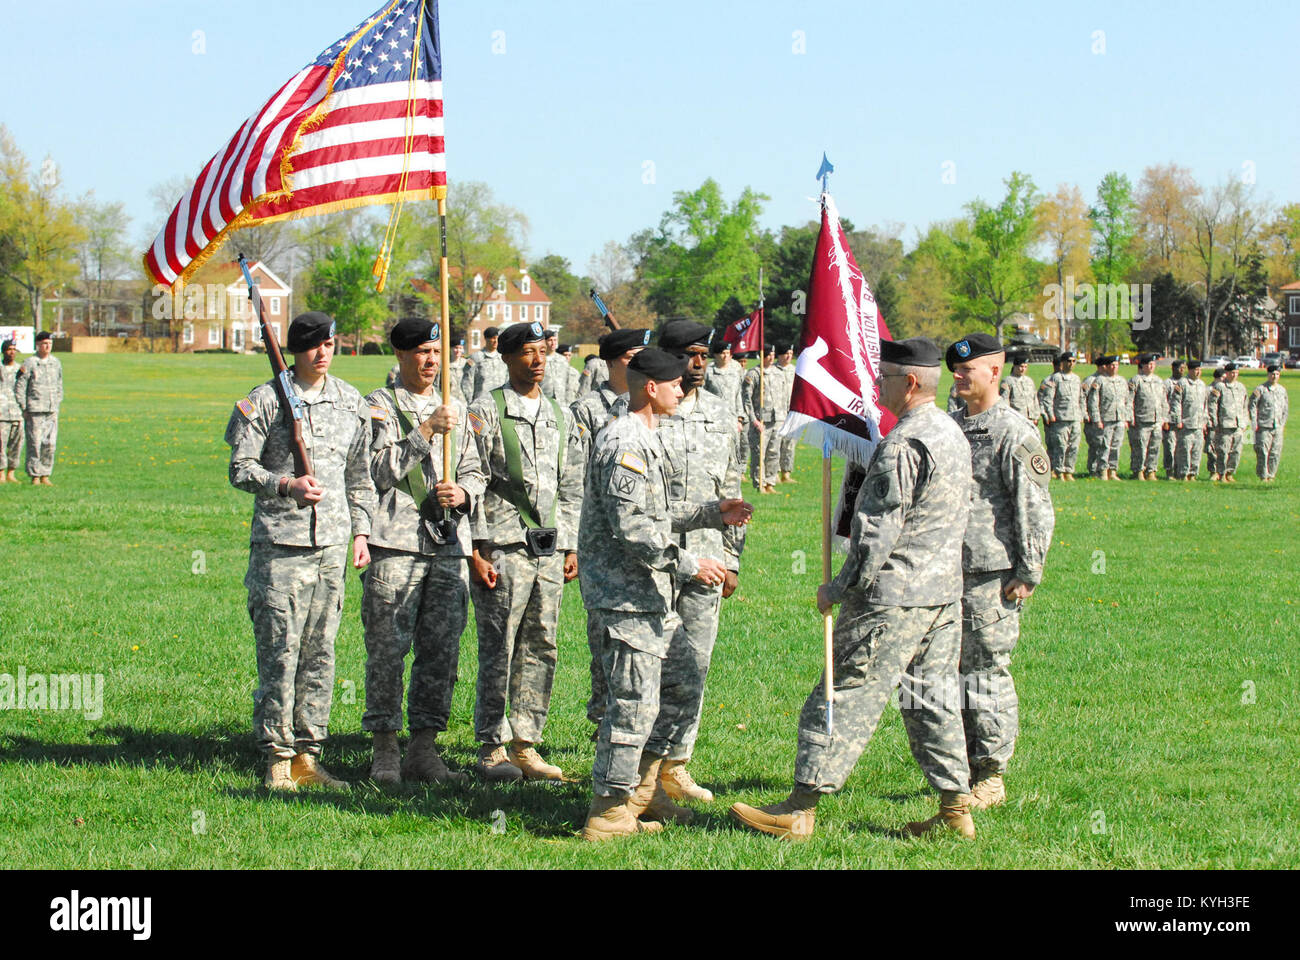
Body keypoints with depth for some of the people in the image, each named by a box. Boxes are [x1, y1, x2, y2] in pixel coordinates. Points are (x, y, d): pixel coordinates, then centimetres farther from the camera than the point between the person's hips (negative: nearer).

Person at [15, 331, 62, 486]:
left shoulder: (56, 363, 13)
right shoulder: (29, 363, -3)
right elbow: (19, 387, -3)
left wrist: (57, 406, 14)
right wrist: (24, 409, -6)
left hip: (52, 411, 4)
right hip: (34, 411, -4)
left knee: (50, 445, 1)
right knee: (35, 444, -4)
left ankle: (45, 476, 9)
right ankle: (34, 477, 1)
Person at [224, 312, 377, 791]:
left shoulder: (351, 402, 12)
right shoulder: (264, 400, -2)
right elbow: (241, 468, -4)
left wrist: (361, 531, 14)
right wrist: (286, 485, -20)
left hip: (332, 543, 5)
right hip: (280, 540, -4)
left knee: (320, 651, 6)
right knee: (280, 650, -6)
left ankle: (307, 754, 12)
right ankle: (278, 757, 0)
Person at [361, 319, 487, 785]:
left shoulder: (456, 409, 18)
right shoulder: (380, 406, 2)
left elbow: (474, 470, 19)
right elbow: (379, 470, -10)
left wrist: (462, 493, -3)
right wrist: (425, 431, -17)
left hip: (449, 541, 5)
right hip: (396, 543, -5)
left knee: (442, 651, 4)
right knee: (387, 649, -5)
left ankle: (424, 748, 10)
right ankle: (385, 750, 3)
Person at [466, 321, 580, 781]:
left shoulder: (558, 415, 16)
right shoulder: (486, 411, -3)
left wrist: (571, 548, 14)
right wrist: (476, 552, -12)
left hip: (549, 550, 6)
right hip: (504, 548, -6)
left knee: (540, 650, 6)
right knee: (498, 650, -4)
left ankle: (525, 745, 12)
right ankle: (492, 747, 4)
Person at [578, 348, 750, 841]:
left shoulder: (644, 439, 16)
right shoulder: (625, 444, -18)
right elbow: (631, 527, -24)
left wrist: (712, 513, 17)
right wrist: (687, 563, -21)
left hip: (648, 594, 11)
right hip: (625, 593, -11)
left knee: (662, 692, 18)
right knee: (634, 700, -9)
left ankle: (643, 789, 29)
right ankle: (609, 810, -4)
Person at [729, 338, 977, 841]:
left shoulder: (902, 446, -19)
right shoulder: (952, 434, 12)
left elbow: (878, 533, -20)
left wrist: (840, 588, -10)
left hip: (893, 597, -9)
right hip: (944, 592, 9)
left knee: (846, 696, -4)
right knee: (933, 699, 14)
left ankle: (799, 809, -1)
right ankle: (955, 808, 14)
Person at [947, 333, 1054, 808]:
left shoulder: (1014, 434, -8)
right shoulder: (949, 427, 15)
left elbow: (1036, 510, -10)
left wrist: (1029, 574, -13)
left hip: (992, 574, -7)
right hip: (946, 572, 7)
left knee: (988, 672, -3)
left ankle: (991, 776, 4)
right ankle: (962, 768, 20)